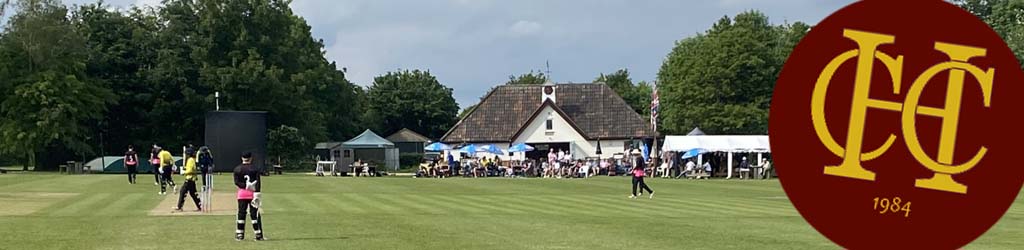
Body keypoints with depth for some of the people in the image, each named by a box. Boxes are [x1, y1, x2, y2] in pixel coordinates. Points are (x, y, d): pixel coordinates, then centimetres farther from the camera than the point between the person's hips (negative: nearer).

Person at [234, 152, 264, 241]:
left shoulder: (237, 169, 5)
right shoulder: (255, 169, -1)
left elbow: (236, 182, -5)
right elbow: (257, 182, -10)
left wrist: (246, 186, -11)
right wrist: (257, 194, -14)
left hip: (242, 193, 1)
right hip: (252, 193, -1)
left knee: (241, 214, 6)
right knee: (254, 214, 0)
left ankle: (239, 235, 6)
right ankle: (258, 235, -2)